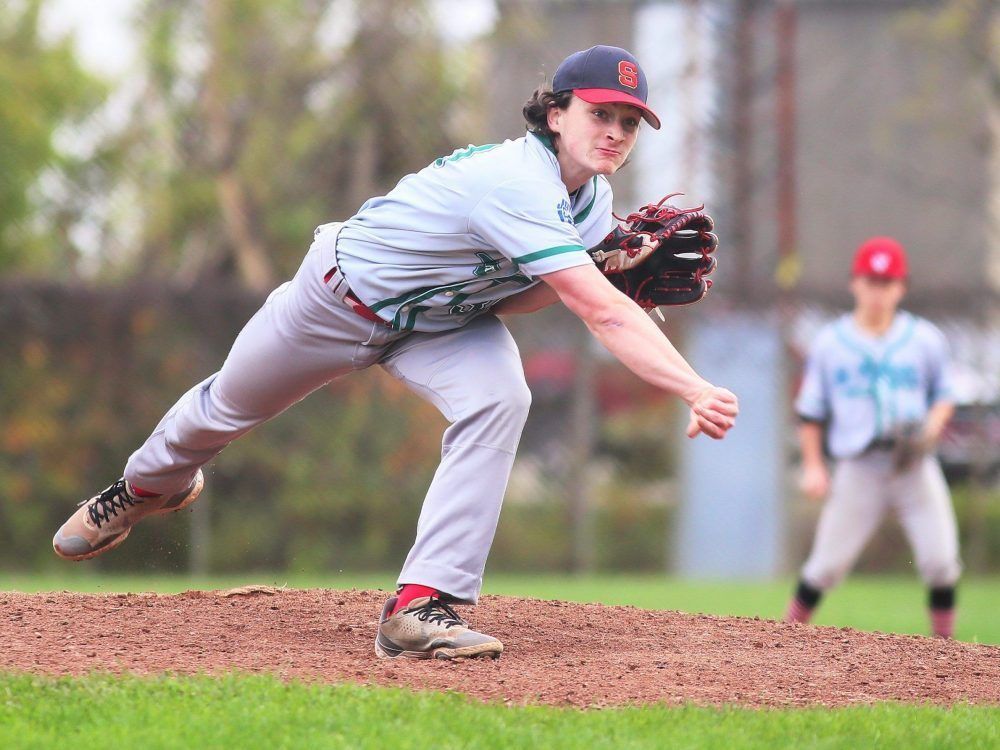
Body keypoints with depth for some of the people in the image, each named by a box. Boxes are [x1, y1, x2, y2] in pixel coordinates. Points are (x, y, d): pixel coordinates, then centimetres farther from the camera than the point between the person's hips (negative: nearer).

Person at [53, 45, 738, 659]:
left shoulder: (593, 199, -13)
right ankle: (150, 484, 56)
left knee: (499, 400, -26)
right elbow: (602, 313, -49)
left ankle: (422, 607, -25)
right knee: (227, 407, 19)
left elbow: (505, 297, -7)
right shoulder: (522, 185, -41)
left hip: (444, 319, 6)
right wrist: (697, 392, -57)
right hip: (345, 296, -6)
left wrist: (609, 268, -21)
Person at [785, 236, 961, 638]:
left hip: (915, 465, 1)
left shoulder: (926, 339, 6)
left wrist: (932, 427, -8)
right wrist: (812, 466, 1)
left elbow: (945, 395, 13)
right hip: (858, 467, -1)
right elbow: (811, 411, 9)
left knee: (940, 557, -7)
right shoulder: (829, 343, 4)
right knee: (829, 562, -3)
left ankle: (944, 641, 7)